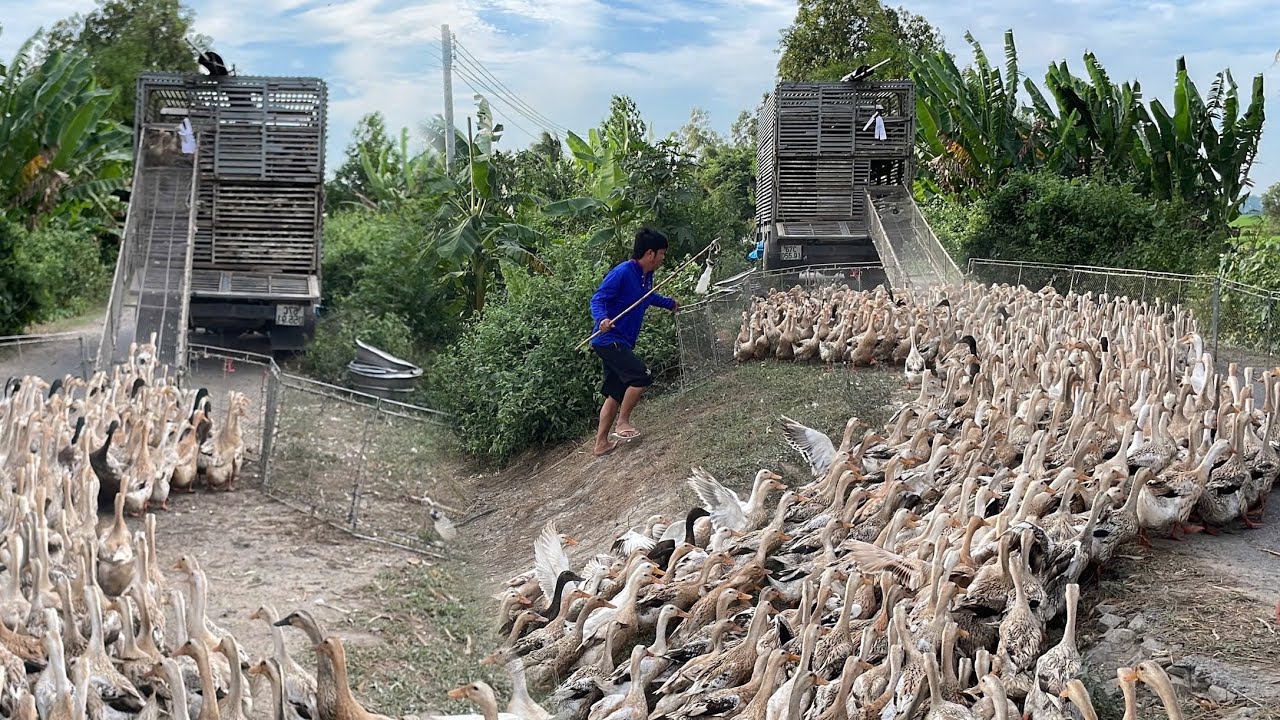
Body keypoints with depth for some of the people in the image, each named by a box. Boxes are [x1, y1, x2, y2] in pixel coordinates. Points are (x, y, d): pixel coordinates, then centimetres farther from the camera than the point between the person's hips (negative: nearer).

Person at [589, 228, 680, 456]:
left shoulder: (646, 276, 9)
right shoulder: (622, 273, -18)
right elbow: (597, 300, -19)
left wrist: (669, 303, 47)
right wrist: (602, 319, -39)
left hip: (622, 343, 10)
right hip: (609, 340, -10)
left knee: (616, 394, 11)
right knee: (641, 376, -20)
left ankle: (601, 442, 18)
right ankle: (623, 422, -5)